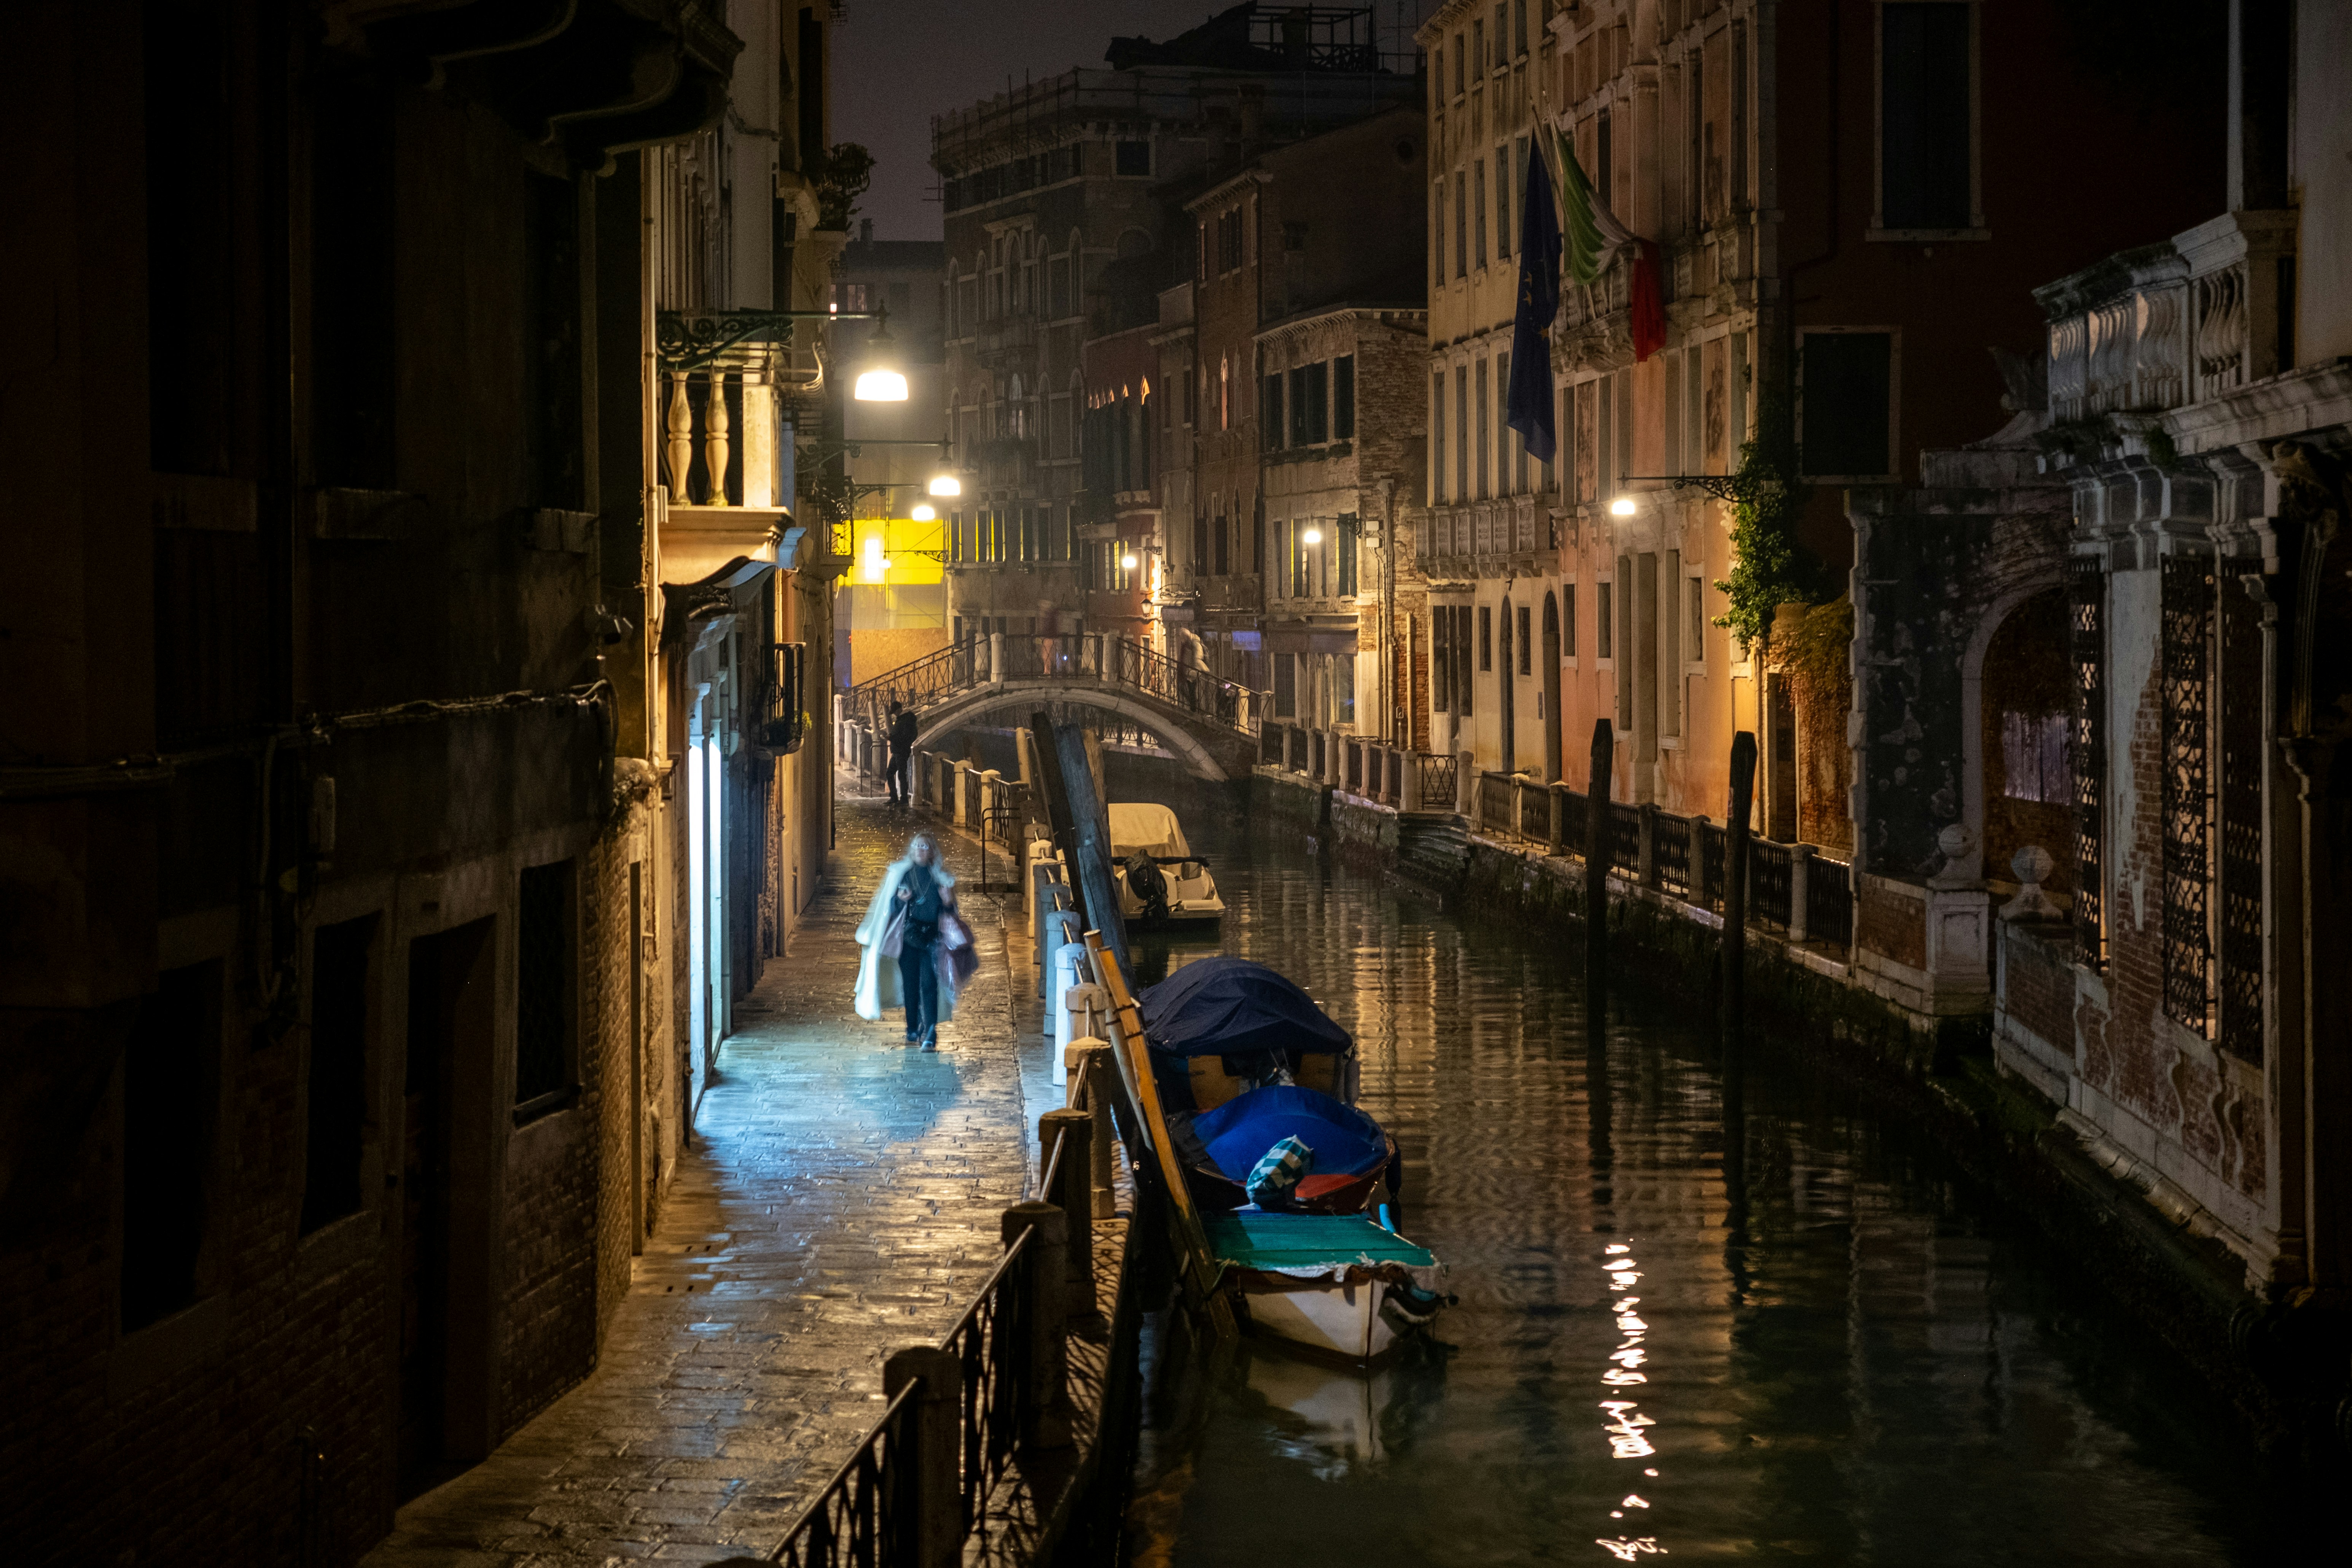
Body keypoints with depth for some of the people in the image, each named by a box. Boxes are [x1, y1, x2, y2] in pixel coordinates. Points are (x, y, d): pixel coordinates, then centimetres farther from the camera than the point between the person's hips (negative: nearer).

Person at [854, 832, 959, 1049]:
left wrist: (948, 903, -11)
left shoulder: (940, 879, 7)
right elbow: (890, 908, 6)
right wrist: (900, 900, -14)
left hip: (931, 939, -1)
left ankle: (930, 1035, -18)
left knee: (929, 984, -12)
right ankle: (913, 1031, 14)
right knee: (910, 984, 2)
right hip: (907, 938, 1)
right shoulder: (901, 874, 7)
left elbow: (950, 913, 10)